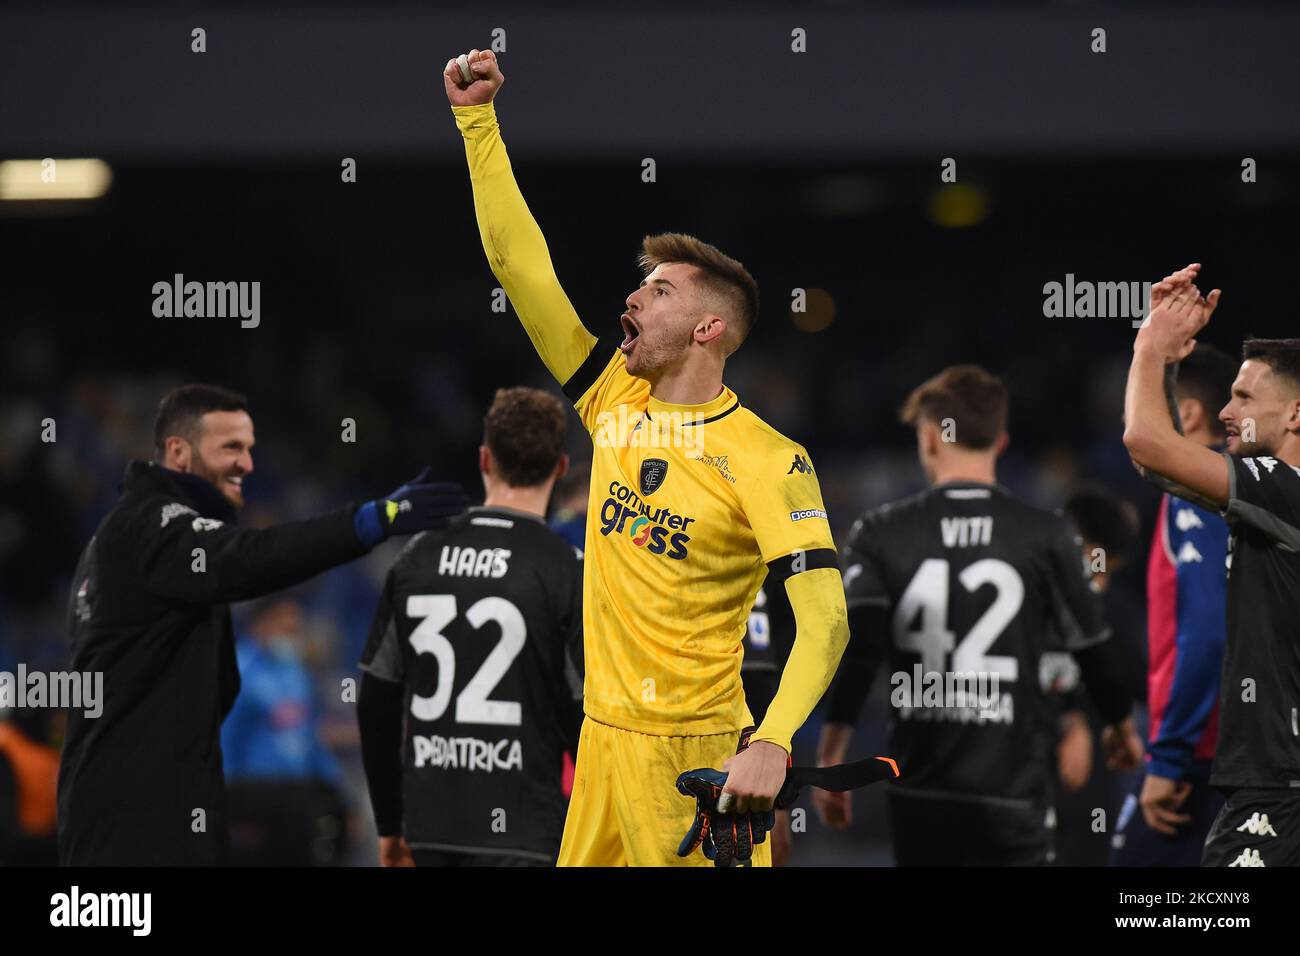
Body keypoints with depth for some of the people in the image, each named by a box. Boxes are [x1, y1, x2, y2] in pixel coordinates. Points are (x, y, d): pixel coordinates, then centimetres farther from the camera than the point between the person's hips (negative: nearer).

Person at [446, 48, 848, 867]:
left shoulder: (768, 460, -10)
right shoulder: (614, 401, 7)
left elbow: (825, 619, -17)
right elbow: (518, 261, 8)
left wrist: (772, 744, -31)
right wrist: (477, 119, 4)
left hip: (699, 759, -6)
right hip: (602, 739, 6)